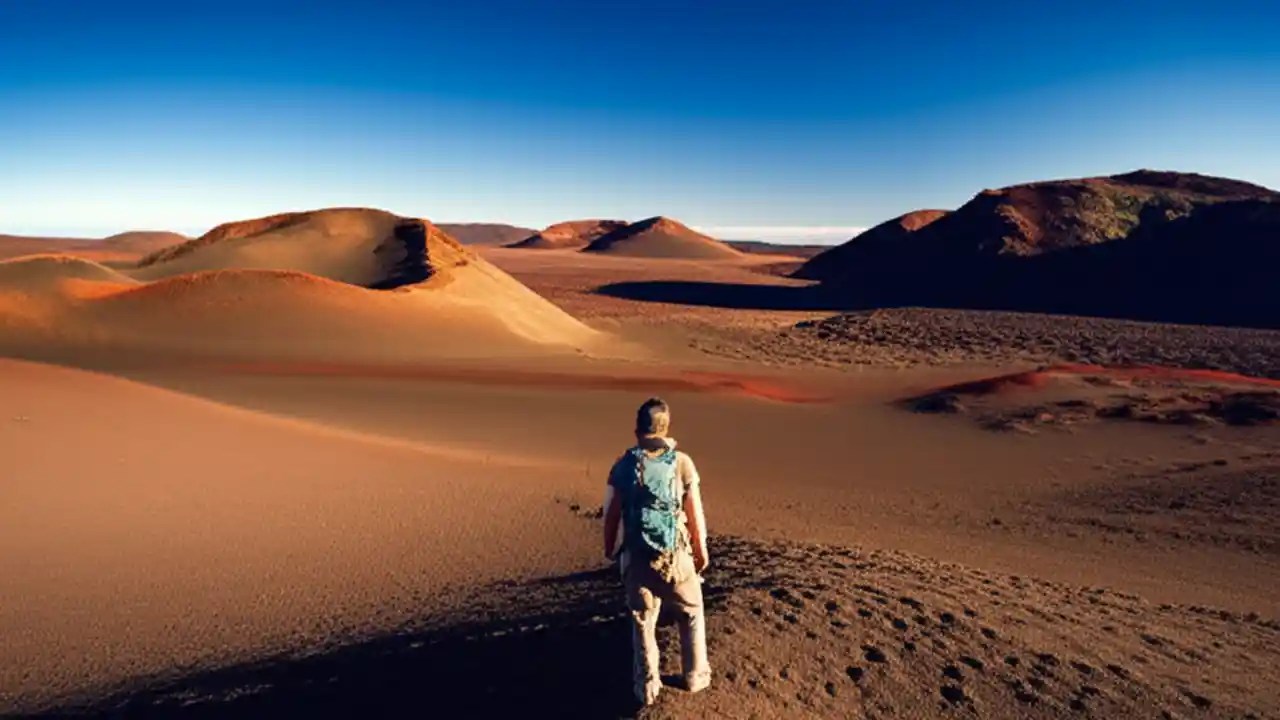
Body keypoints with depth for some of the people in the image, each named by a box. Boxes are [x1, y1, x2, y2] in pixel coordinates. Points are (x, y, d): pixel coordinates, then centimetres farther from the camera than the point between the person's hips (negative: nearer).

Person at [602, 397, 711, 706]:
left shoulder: (623, 465, -5)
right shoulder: (681, 463, -10)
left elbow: (611, 514, -1)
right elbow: (695, 513, -6)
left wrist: (610, 549, 16)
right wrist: (701, 549, 10)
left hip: (635, 556, 1)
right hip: (675, 556, -1)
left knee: (642, 621, 19)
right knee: (691, 614, 23)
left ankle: (647, 686, 28)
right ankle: (695, 676, 34)